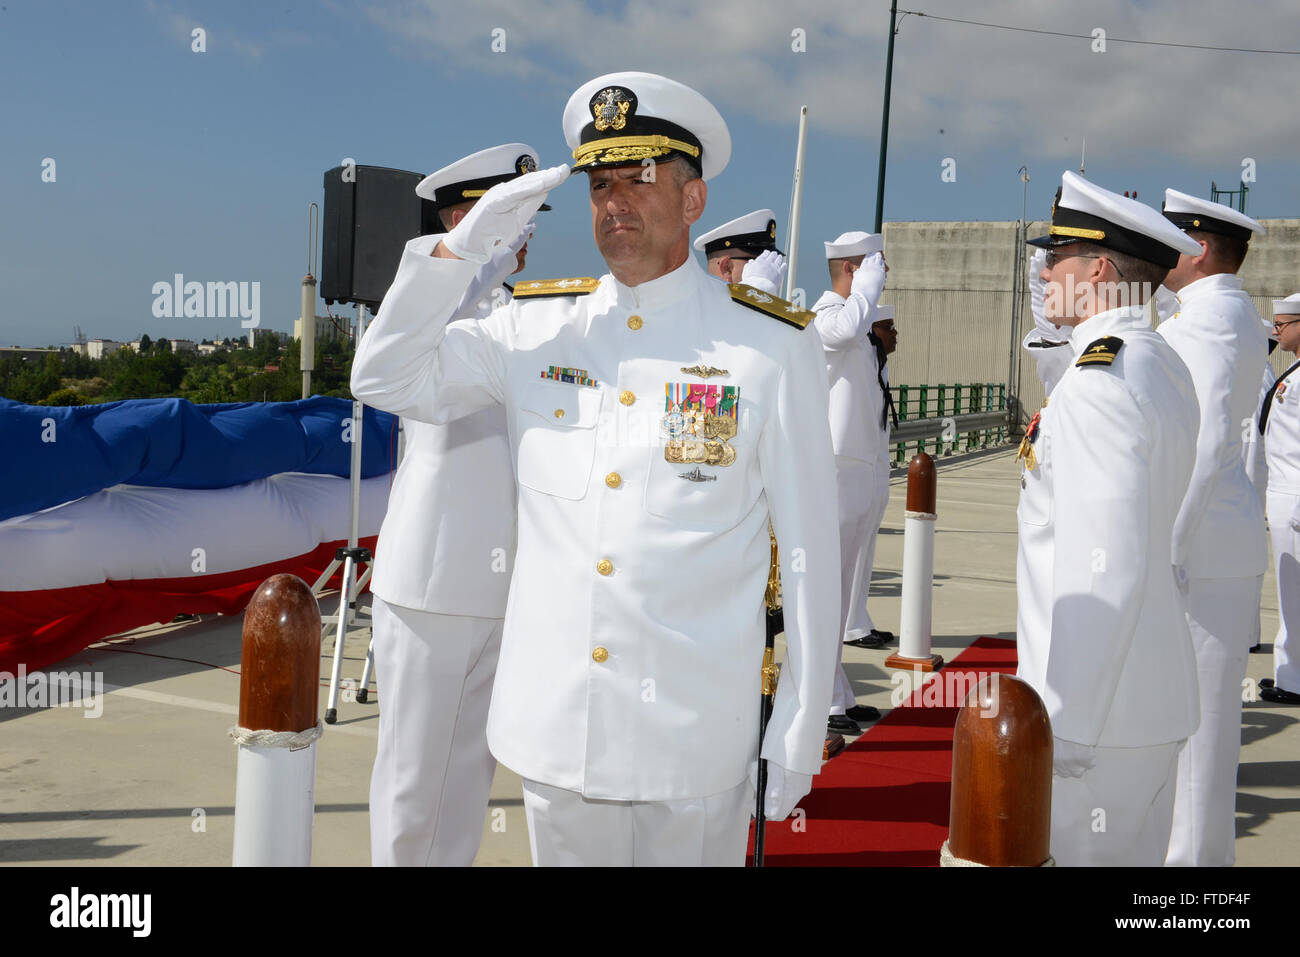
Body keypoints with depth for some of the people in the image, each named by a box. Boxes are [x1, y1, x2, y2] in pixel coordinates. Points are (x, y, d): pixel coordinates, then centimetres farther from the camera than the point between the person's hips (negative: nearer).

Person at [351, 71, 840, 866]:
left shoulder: (771, 348, -5)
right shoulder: (535, 326, 4)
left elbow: (809, 553, -4)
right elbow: (385, 379, 7)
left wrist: (801, 731, -4)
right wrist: (465, 244, -4)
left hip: (694, 740, -3)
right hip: (553, 728, 3)